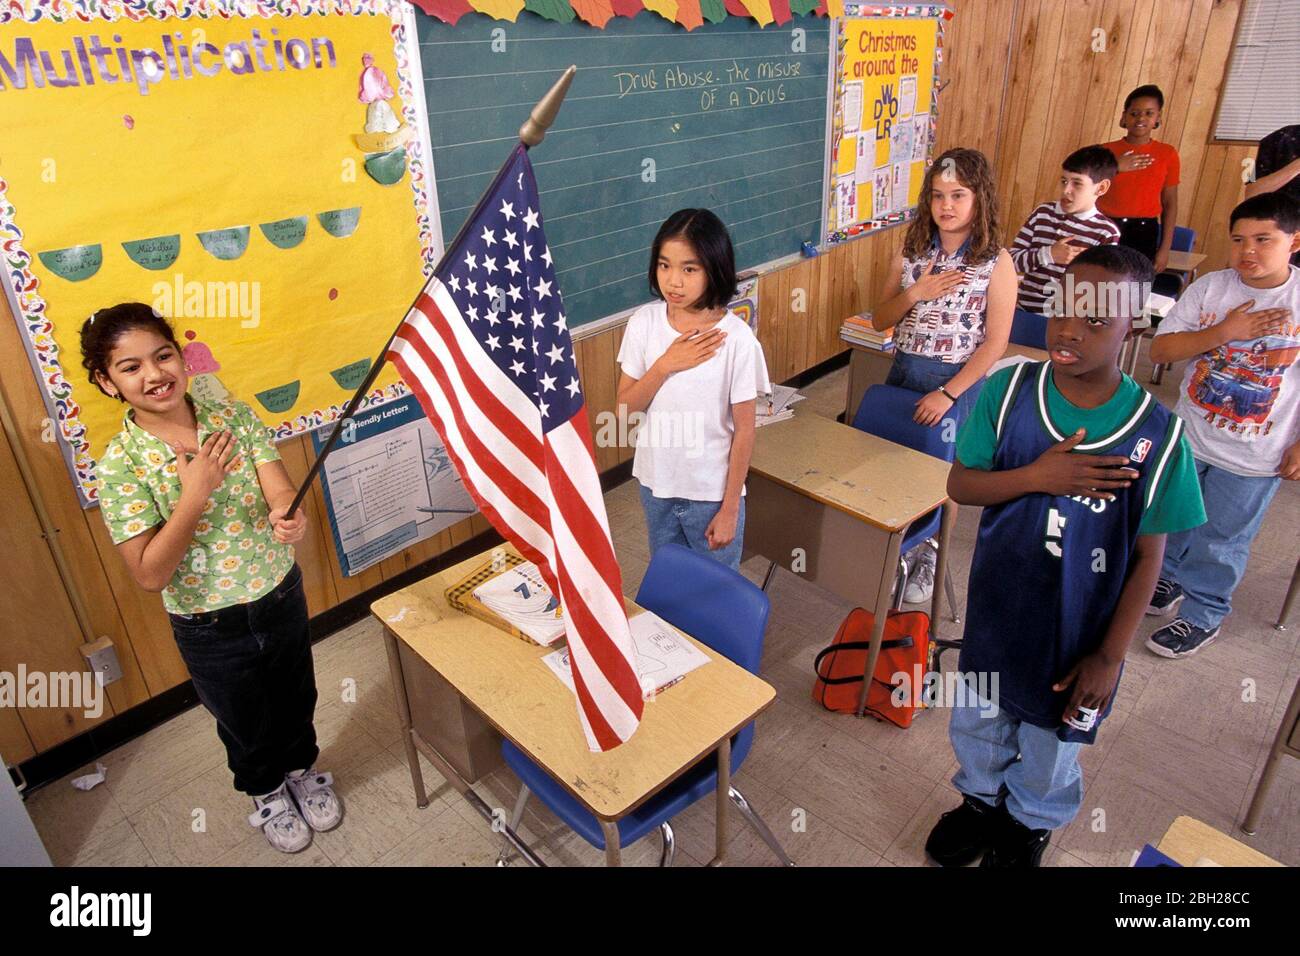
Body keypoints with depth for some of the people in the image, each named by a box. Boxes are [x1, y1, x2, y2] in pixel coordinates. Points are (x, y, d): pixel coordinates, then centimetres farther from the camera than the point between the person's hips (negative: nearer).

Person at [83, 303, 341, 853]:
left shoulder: (234, 417, -10)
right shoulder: (119, 465, -18)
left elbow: (279, 488, -21)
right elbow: (149, 575, -21)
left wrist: (289, 516, -44)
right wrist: (194, 494, -30)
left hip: (282, 596, 2)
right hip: (211, 627, -2)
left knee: (295, 699, 24)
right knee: (246, 723, 22)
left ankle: (303, 770, 54)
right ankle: (267, 793, 51)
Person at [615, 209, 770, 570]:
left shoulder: (736, 338, -19)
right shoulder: (644, 322, -10)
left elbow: (743, 430, -12)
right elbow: (626, 408, -6)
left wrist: (729, 509, -9)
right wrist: (666, 365, -22)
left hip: (711, 491, -3)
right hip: (655, 484, 3)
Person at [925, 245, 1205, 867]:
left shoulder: (1156, 433, -19)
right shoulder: (1007, 392, -15)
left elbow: (1148, 555, -11)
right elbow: (959, 485, -9)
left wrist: (1110, 656, -10)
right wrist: (1037, 476, -27)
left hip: (1080, 628, -2)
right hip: (996, 608, 2)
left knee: (1052, 738, 22)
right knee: (979, 720, 25)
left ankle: (1030, 822, 54)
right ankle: (980, 798, 56)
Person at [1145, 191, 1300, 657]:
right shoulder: (1210, 288, -8)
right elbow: (1159, 349, -10)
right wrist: (1224, 332, -23)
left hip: (1254, 456, -2)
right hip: (1186, 438, 3)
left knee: (1220, 540, 10)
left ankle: (1203, 615, 31)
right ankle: (1167, 581, 46)